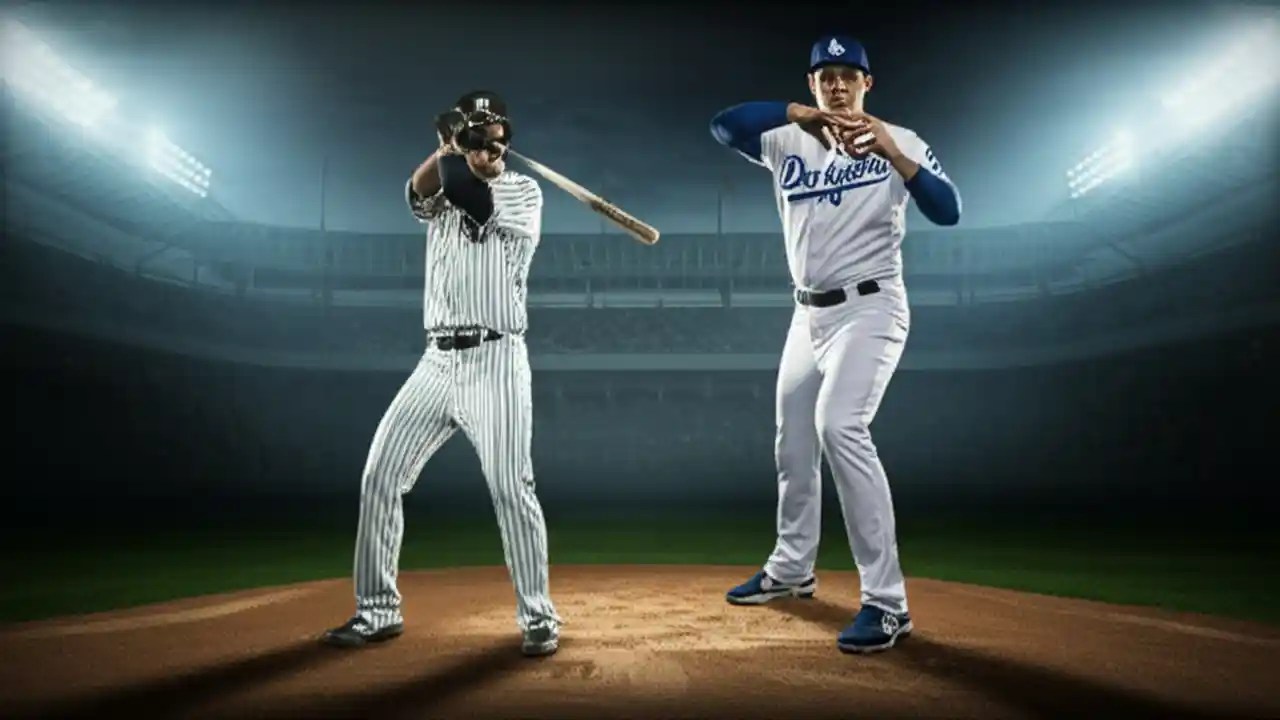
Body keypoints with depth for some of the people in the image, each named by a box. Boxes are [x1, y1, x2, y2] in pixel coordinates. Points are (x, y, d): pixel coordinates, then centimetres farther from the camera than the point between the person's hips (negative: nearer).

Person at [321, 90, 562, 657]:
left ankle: (537, 615, 3)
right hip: (437, 361, 5)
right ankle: (378, 610, 15)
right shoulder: (442, 191, 15)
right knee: (380, 477, 1)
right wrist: (446, 149, -25)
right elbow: (418, 193, -11)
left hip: (496, 360, -4)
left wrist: (462, 168, -18)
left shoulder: (525, 191, 5)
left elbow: (491, 214, -18)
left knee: (510, 488, -12)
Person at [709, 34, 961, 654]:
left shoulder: (900, 142, -4)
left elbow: (947, 211, -18)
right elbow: (722, 125, -10)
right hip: (807, 313, 6)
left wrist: (891, 151, -32)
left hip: (869, 308, -6)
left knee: (839, 428, -26)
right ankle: (791, 569, 34)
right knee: (792, 443, 14)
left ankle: (887, 602, -21)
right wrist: (799, 113, -20)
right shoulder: (789, 144, 6)